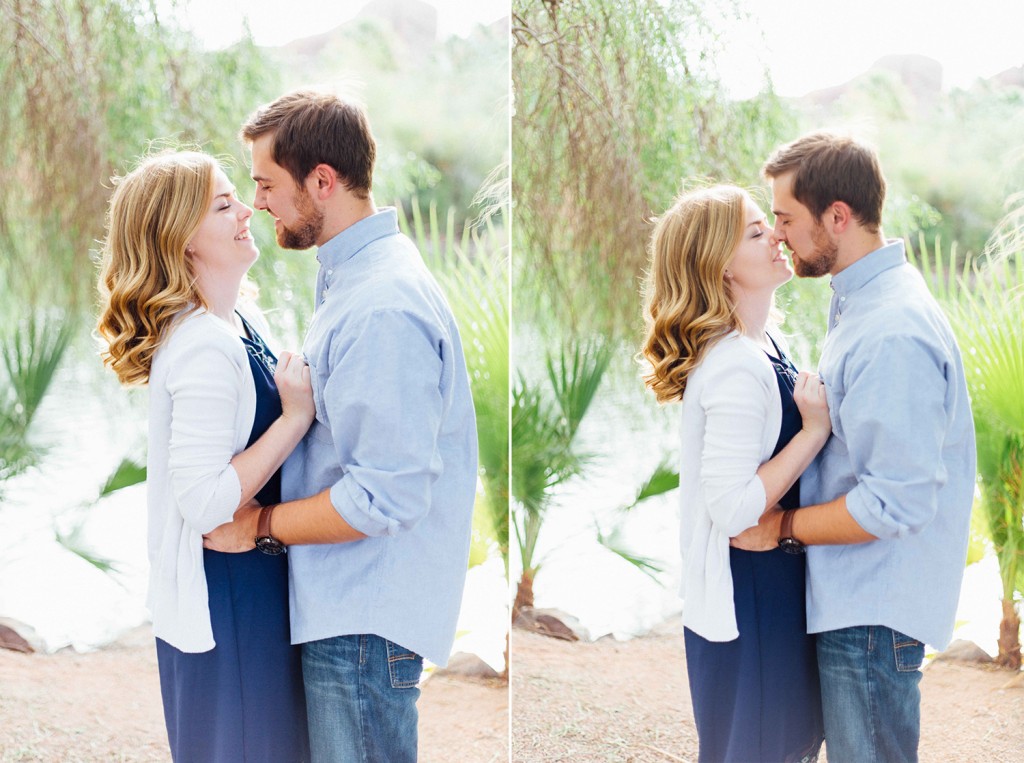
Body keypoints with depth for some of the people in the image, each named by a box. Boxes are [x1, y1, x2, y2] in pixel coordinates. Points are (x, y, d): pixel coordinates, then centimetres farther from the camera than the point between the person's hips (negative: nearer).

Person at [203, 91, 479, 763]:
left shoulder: (382, 311, -24)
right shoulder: (353, 274, 12)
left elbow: (386, 498, -26)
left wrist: (260, 524, -16)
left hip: (365, 616, -11)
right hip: (346, 603, 11)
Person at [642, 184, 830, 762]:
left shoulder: (767, 341, 5)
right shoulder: (738, 368, -26)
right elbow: (732, 508, -29)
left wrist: (815, 415, 2)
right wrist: (815, 430, -24)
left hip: (775, 579, 10)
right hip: (745, 599, -10)